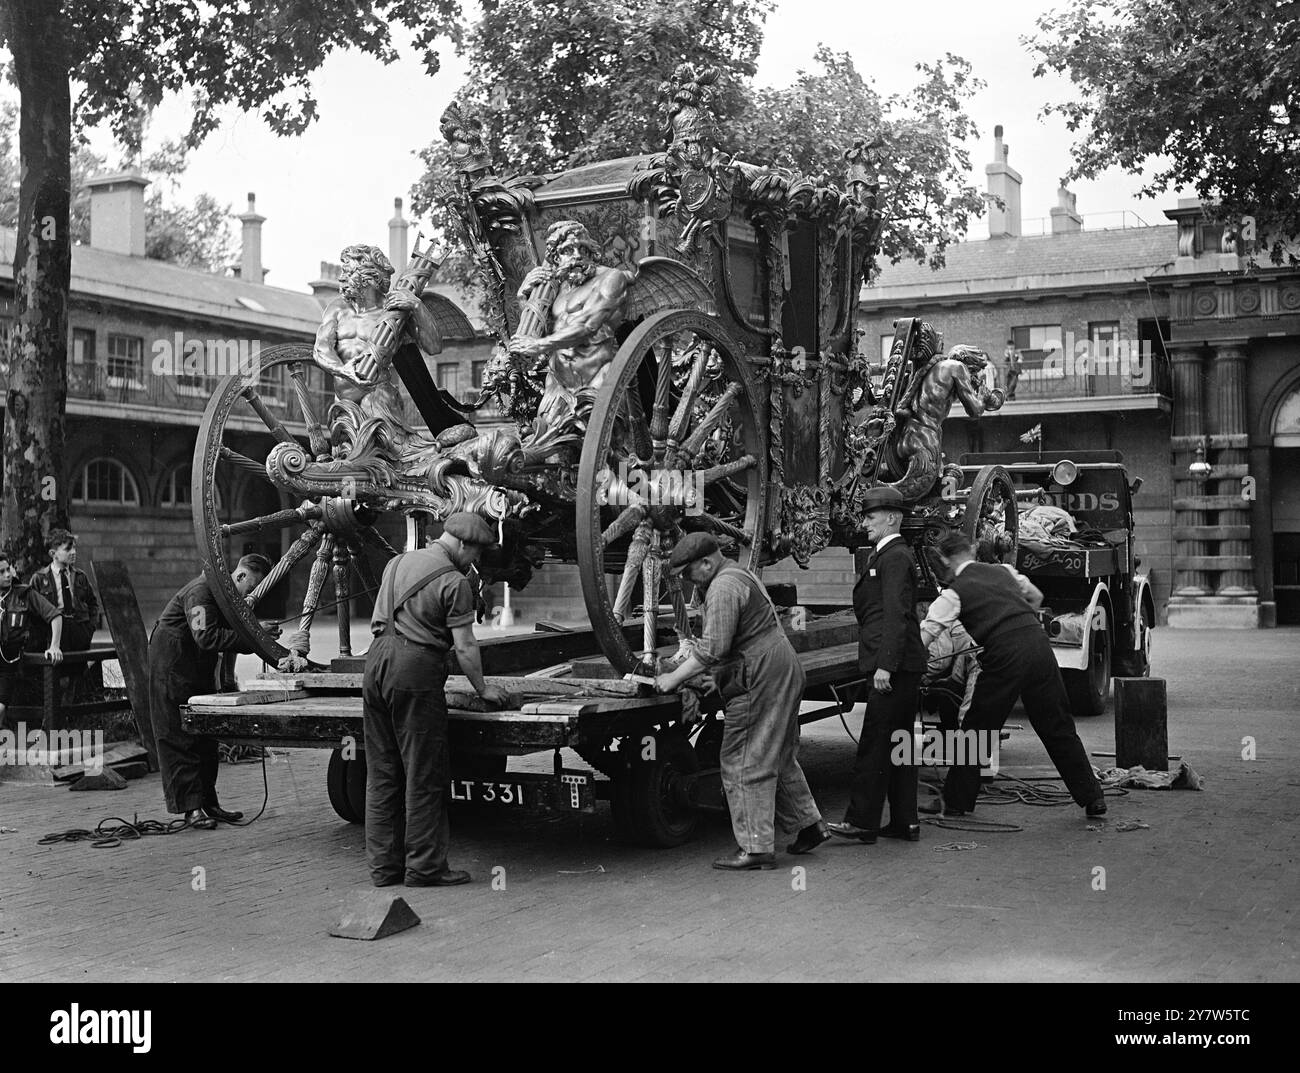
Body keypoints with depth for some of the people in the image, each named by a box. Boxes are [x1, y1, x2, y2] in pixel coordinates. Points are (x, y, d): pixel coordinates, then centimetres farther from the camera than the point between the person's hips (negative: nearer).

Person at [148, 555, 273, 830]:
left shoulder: (234, 598, 8)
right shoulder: (201, 591, -23)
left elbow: (233, 635, 7)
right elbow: (207, 636, -34)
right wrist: (251, 638, -35)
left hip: (201, 668, 10)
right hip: (172, 666, -10)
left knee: (206, 735, 9)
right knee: (178, 737, -7)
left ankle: (208, 802, 13)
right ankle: (191, 807, -8)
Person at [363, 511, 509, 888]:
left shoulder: (397, 563, 18)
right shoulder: (454, 581, -5)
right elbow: (464, 647, -7)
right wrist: (483, 689, 6)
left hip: (376, 659, 8)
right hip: (416, 666, -8)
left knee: (381, 772, 12)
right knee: (424, 775, 0)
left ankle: (384, 866, 17)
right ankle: (424, 866, 4)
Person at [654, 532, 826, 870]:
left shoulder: (723, 588, -16)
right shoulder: (739, 575, 19)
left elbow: (713, 649, -23)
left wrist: (674, 678, -15)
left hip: (760, 682, -11)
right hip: (784, 672, 11)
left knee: (745, 765, -5)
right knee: (778, 758, 20)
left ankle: (756, 848, -2)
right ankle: (809, 825, 28)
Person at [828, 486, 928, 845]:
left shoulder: (895, 557, -12)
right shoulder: (889, 555, 20)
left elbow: (896, 615, -20)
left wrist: (885, 665, -25)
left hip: (893, 666, -11)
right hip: (901, 666, 11)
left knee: (874, 744, -8)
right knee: (899, 742, 12)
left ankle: (862, 822, -5)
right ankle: (905, 822, 17)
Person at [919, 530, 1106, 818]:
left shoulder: (954, 592, 5)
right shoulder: (1003, 570, 20)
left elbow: (924, 637, -2)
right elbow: (1036, 597, 37)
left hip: (1004, 656, -4)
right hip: (1038, 641, 5)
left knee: (976, 730, 8)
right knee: (1058, 728, 13)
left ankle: (955, 801, 15)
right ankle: (1092, 798, 16)